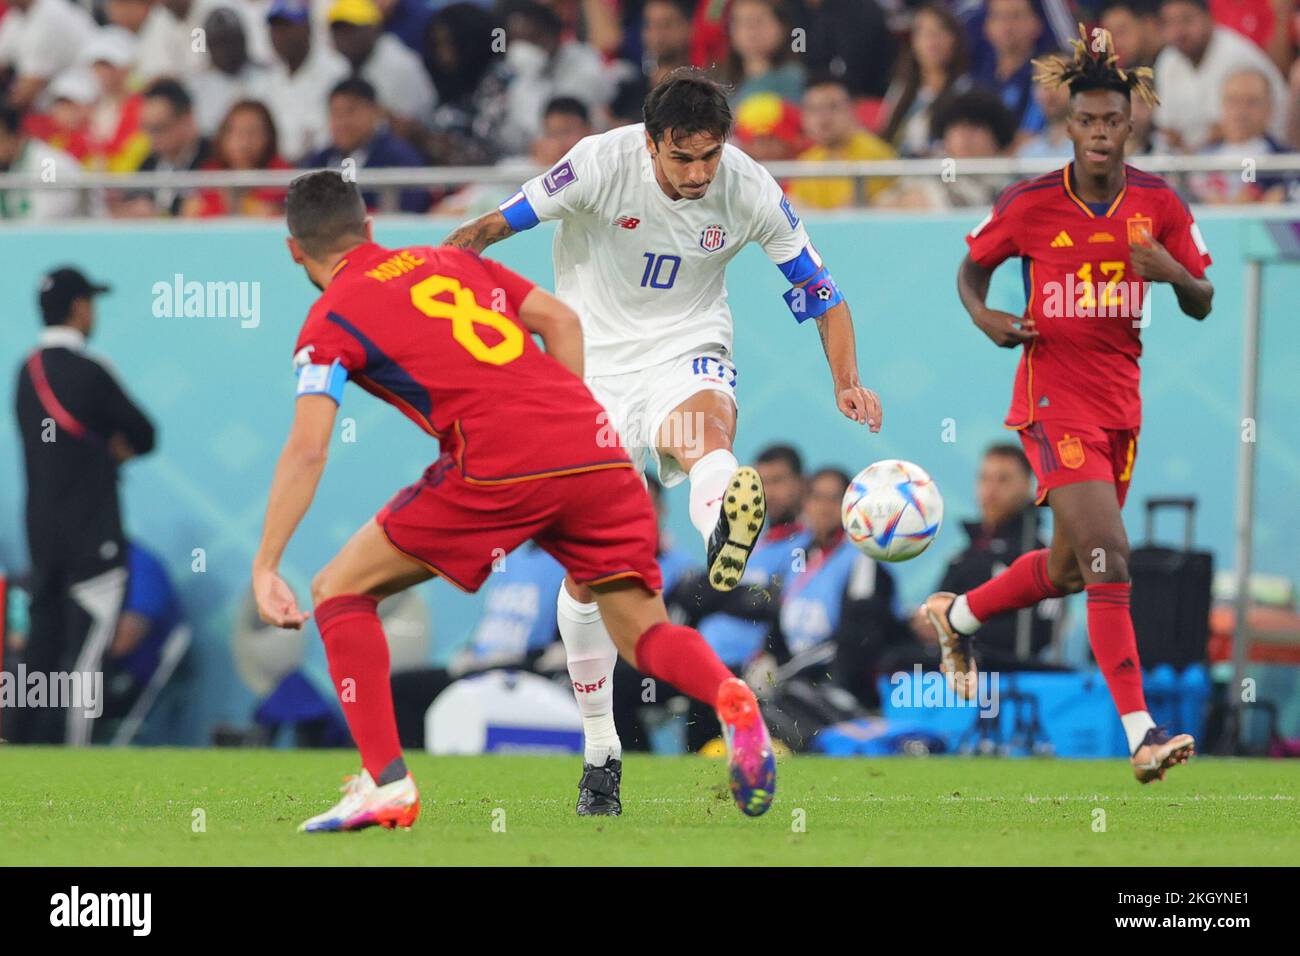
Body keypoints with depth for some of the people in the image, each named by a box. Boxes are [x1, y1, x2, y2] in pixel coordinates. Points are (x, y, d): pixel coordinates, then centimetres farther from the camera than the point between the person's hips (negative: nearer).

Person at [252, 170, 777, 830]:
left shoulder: (331, 320, 10)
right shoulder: (448, 261, 26)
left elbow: (307, 451, 0)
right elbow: (560, 319, 21)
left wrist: (265, 568, 0)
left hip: (500, 466, -5)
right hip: (596, 452, 5)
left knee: (340, 589, 10)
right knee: (645, 636, 13)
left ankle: (386, 783, -1)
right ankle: (729, 696, -21)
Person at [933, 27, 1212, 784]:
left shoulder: (1160, 204, -1)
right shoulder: (1031, 204, -8)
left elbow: (1203, 304, 4)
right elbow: (973, 267, 7)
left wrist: (1175, 273, -18)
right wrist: (985, 316, -13)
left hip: (1121, 398, 5)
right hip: (1055, 396, -5)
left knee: (1068, 571, 15)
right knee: (1108, 554, -19)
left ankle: (958, 615, 44)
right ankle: (1141, 734, -20)